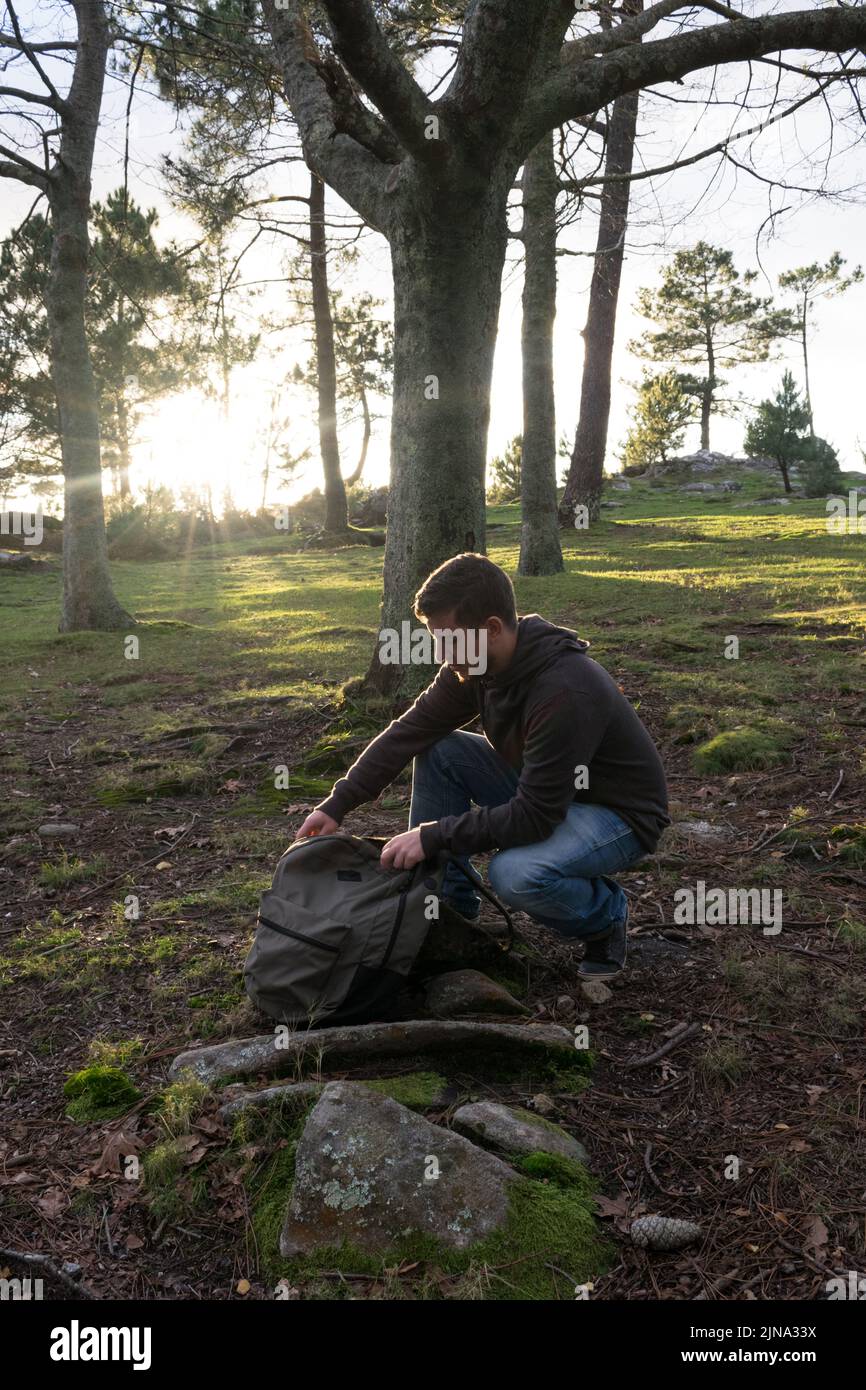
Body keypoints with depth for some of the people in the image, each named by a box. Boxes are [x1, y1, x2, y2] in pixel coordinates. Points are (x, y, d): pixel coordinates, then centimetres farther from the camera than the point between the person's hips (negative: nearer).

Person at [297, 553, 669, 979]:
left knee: (515, 873, -35)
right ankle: (449, 903, 5)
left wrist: (434, 835, -27)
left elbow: (533, 817, -32)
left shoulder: (565, 692, -35)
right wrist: (338, 804, -8)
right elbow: (409, 732, -3)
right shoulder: (476, 664, -10)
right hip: (542, 788, 8)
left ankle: (606, 913, -1)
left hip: (619, 811, -7)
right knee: (437, 751, -7)